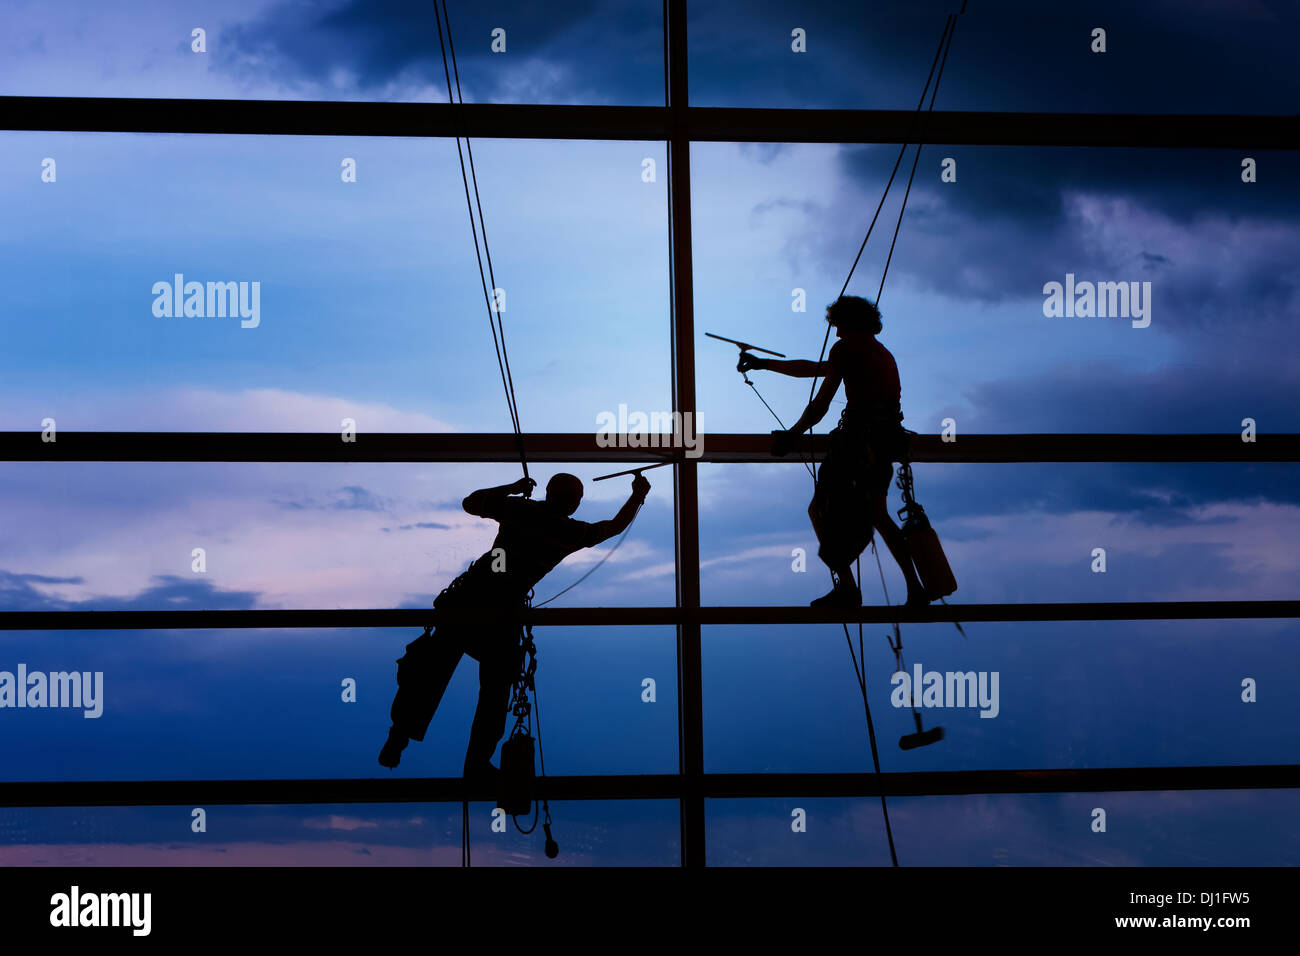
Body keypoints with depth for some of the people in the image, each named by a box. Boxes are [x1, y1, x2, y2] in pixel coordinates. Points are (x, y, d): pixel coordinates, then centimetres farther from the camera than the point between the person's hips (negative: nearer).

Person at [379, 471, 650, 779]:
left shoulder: (518, 507, 6)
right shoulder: (572, 531, 2)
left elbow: (469, 503, 20)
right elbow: (616, 526, 20)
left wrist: (512, 487, 27)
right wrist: (638, 495, 35)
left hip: (466, 595, 3)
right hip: (503, 611, -3)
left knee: (429, 672, 12)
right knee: (495, 692, 13)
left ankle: (396, 741, 16)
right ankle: (477, 764, 17)